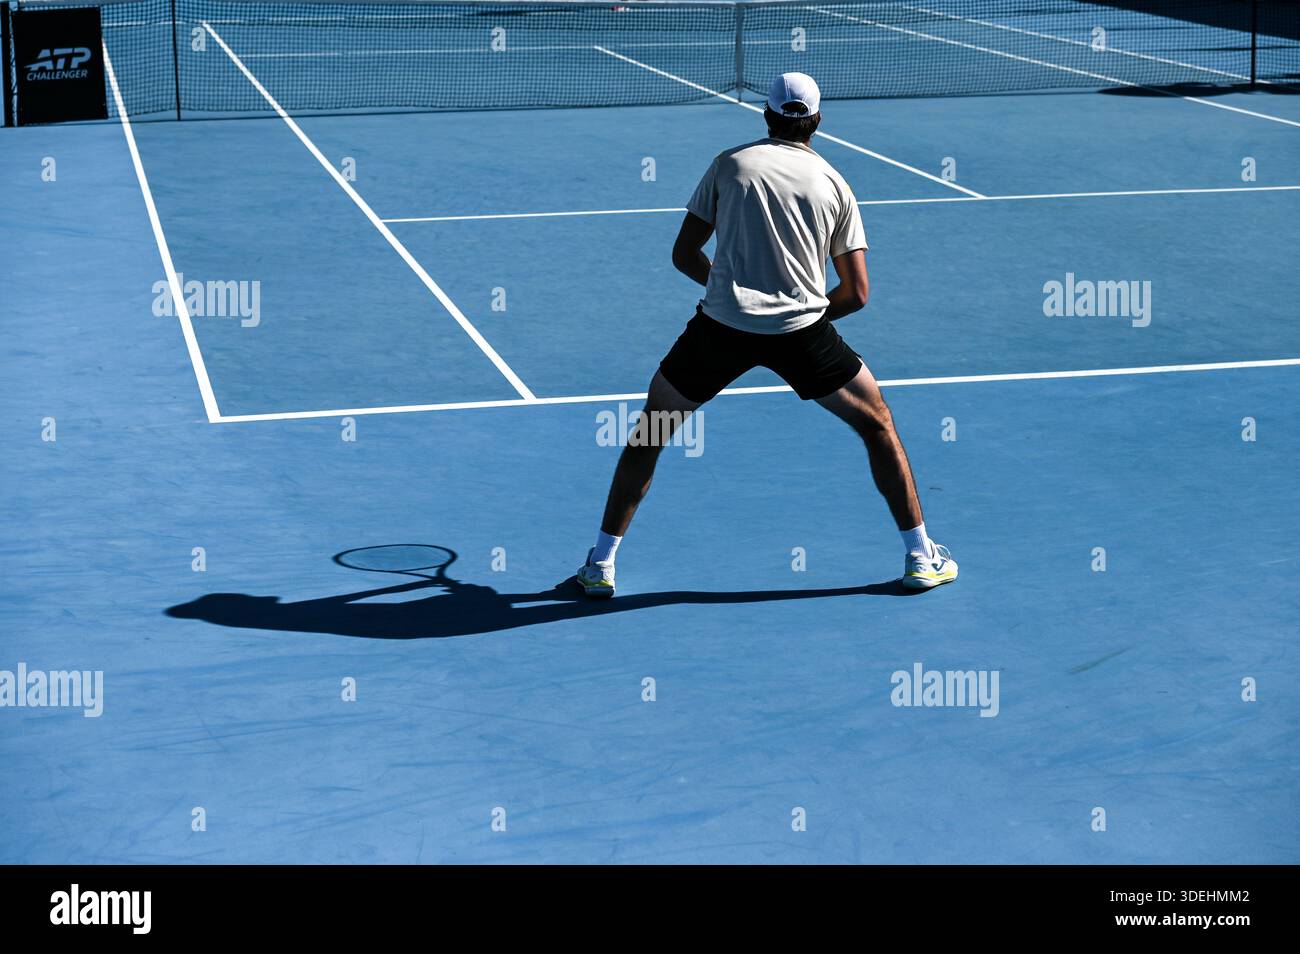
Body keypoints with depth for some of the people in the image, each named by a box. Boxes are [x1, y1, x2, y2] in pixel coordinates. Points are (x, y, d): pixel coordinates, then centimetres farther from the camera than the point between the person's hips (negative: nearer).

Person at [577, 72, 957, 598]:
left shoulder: (729, 164, 10)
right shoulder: (835, 185, 11)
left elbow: (684, 254, 11)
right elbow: (855, 294, 9)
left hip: (721, 324, 0)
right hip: (801, 331, 0)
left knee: (649, 432, 18)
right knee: (877, 422, 19)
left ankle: (600, 564, 14)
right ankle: (921, 558, 19)